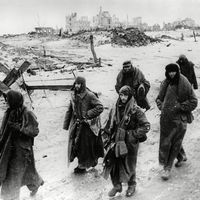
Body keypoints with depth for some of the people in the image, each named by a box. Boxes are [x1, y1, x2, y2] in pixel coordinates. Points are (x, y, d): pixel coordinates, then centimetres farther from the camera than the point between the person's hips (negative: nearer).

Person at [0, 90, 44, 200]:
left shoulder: (27, 114, -19)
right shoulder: (9, 112, 0)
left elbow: (35, 131, -16)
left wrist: (19, 128, -26)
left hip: (22, 148, -6)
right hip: (9, 147, 6)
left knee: (14, 174, 1)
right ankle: (36, 184, 47)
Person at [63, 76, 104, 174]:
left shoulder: (89, 95, -17)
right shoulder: (73, 95, 4)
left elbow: (100, 107, -20)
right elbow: (70, 110, 11)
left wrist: (87, 114, -22)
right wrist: (66, 124, 11)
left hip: (87, 125, -6)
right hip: (76, 124, 6)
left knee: (85, 145, 3)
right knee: (75, 143, 11)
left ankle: (82, 166, 20)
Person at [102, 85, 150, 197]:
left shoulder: (136, 110, -14)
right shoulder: (115, 109, 1)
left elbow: (146, 126, -15)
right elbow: (109, 126, 12)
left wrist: (132, 134, -17)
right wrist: (108, 137, 6)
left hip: (130, 144, -4)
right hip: (116, 143, 4)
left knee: (129, 165, 11)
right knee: (113, 164, 7)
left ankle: (132, 186, 36)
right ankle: (117, 186, 30)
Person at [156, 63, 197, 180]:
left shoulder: (184, 84, -11)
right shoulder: (165, 83, 4)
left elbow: (193, 102, -7)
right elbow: (159, 98, 19)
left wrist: (179, 107, -14)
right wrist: (161, 106, 0)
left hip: (179, 119, -4)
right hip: (166, 118, 4)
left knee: (175, 143, 2)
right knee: (165, 142, 6)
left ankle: (167, 168, 13)